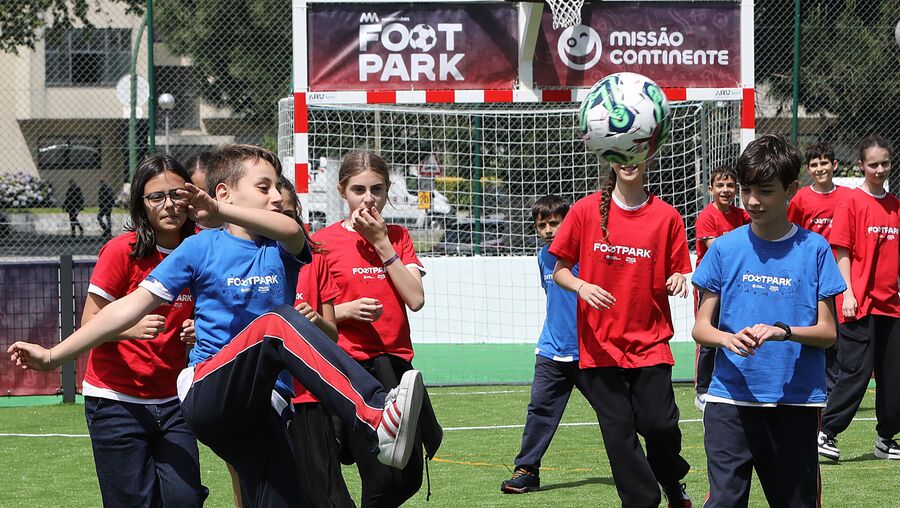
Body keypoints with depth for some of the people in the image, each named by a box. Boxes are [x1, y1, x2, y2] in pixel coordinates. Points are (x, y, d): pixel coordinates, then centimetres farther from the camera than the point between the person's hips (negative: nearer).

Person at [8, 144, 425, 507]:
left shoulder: (282, 250, 12)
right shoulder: (200, 249, 5)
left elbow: (291, 230, -15)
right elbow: (132, 306, 3)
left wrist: (220, 211, -33)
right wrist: (54, 355, -3)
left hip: (262, 409, 5)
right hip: (207, 391, -5)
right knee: (276, 322, -30)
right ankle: (377, 422, -50)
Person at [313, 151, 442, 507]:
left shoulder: (397, 237, 11)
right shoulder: (322, 242, -1)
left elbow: (416, 299, -3)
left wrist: (382, 243, -7)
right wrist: (346, 310, -19)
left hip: (396, 365, 5)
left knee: (410, 478, 8)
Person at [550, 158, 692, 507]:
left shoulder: (666, 216, 2)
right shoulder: (586, 210, 1)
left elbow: (675, 275, 8)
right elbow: (559, 270, 6)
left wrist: (677, 281, -15)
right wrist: (582, 286, -14)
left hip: (649, 343, 0)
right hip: (600, 344, 0)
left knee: (659, 423, -7)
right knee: (618, 429, -2)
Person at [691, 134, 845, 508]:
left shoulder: (814, 249, 1)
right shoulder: (725, 248, 3)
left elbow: (827, 332, 0)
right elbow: (700, 328, 4)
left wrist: (784, 331, -19)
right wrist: (728, 338, -18)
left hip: (796, 401, 0)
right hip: (731, 398, 0)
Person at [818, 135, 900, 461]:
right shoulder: (852, 202, -5)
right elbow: (842, 252, -8)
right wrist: (848, 294, -15)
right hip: (860, 303, -6)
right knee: (856, 371, -9)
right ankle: (826, 434, -2)